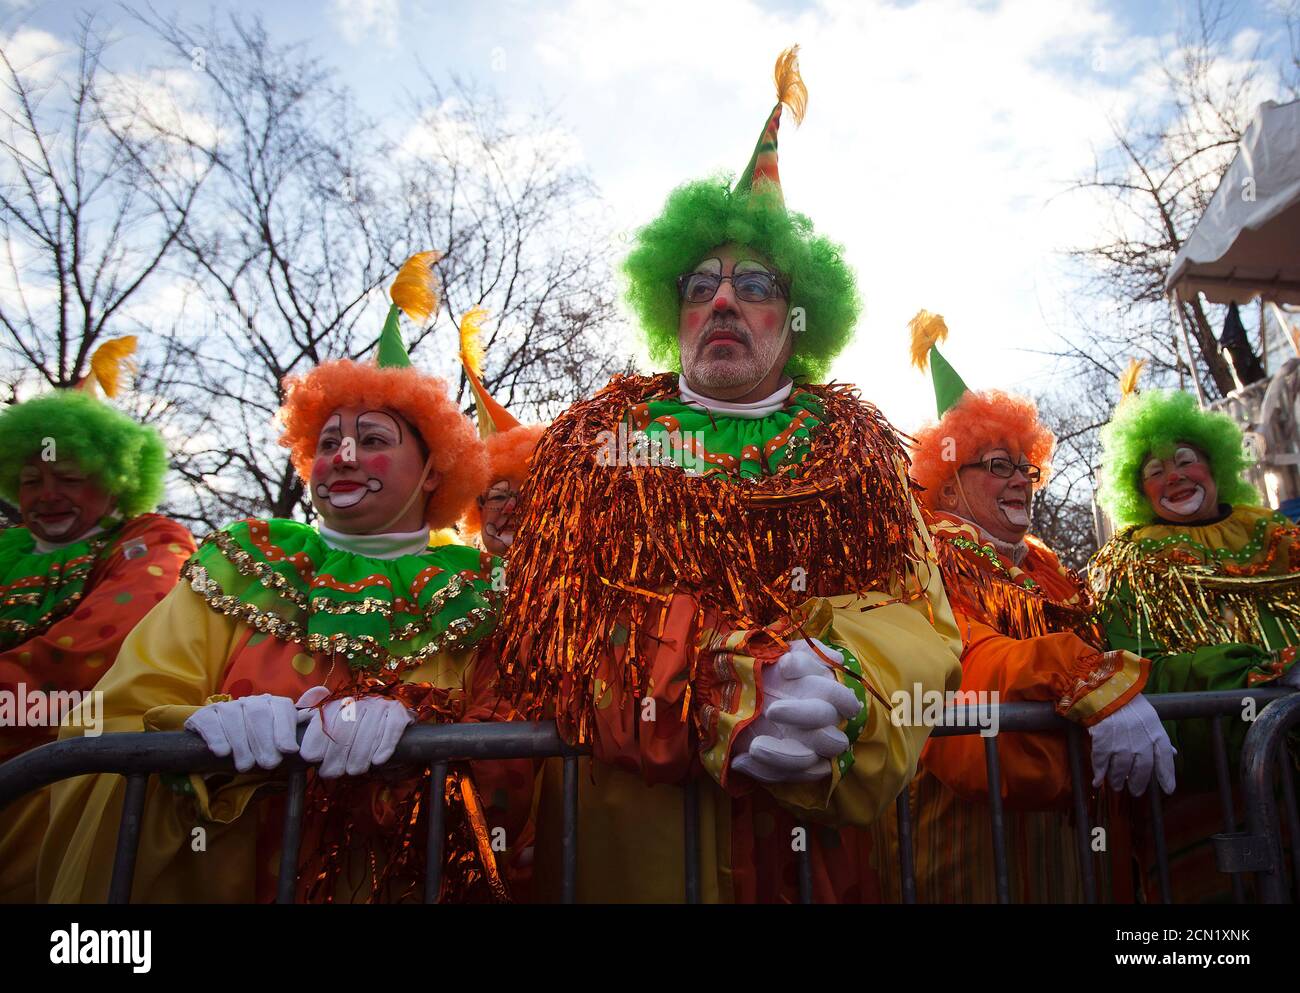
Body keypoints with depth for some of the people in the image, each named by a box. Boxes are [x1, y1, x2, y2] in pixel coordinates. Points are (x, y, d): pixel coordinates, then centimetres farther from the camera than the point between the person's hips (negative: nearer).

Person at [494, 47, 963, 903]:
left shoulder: (855, 439, 10)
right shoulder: (600, 433, 7)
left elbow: (916, 612, 2)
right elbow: (560, 619, -3)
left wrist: (836, 684, -21)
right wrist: (722, 694, -19)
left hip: (830, 806, 1)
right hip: (633, 803, 0)